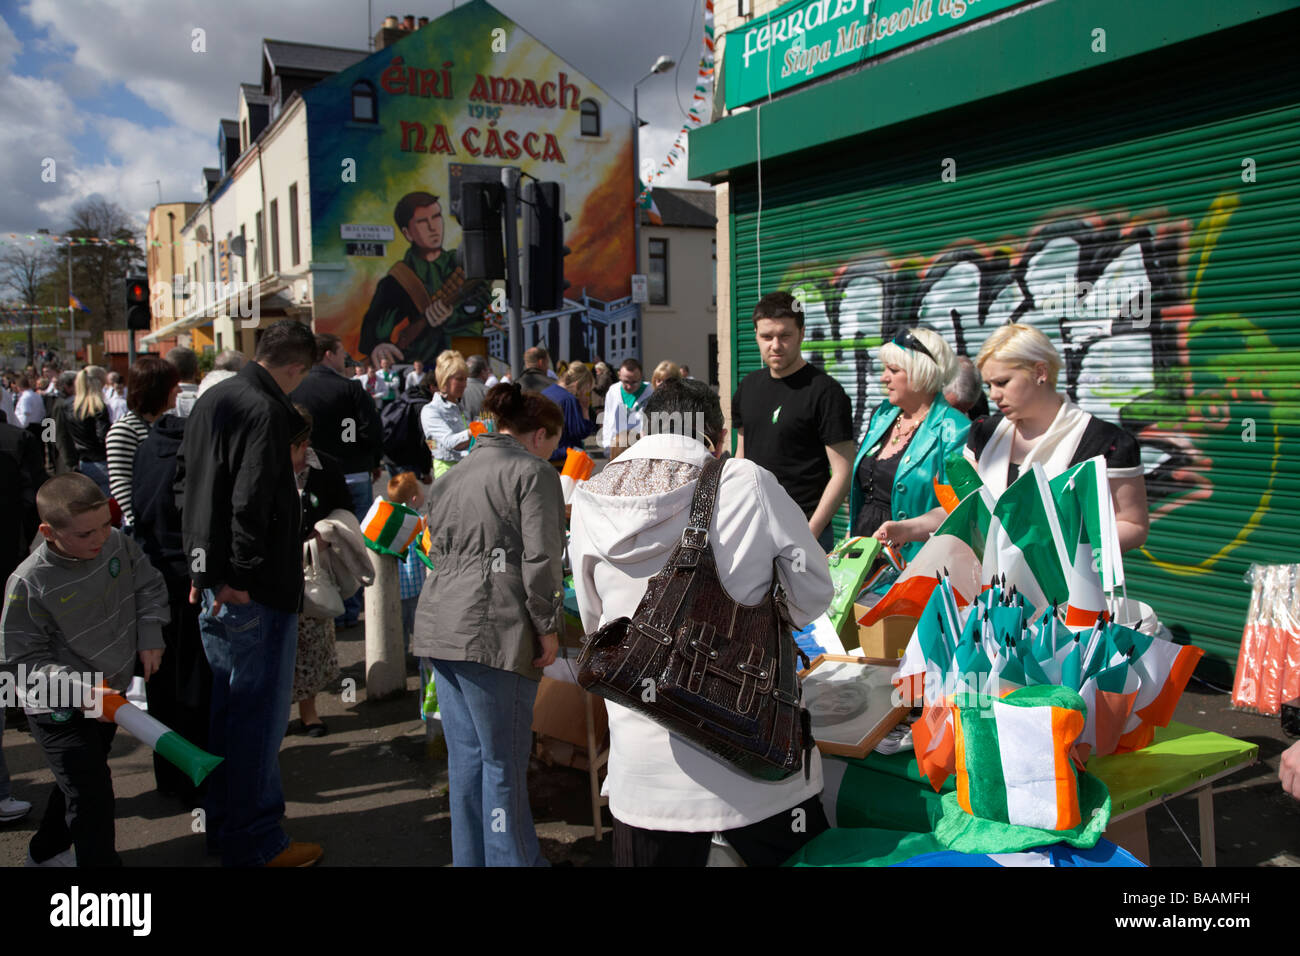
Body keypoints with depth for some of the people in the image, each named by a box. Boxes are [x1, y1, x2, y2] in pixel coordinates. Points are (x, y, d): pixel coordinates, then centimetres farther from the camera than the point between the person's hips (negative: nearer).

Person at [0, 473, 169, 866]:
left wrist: (150, 636, -8)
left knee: (79, 780, 26)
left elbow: (150, 586, 6)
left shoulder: (117, 543, -12)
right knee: (93, 796, -8)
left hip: (110, 698, 7)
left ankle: (46, 852, 50)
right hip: (60, 712, -6)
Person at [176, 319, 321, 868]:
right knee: (260, 711, 0)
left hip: (214, 580, 10)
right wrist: (240, 574, -20)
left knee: (227, 705, 20)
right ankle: (254, 842, 9)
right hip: (256, 592, -10)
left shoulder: (210, 400, 13)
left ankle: (223, 825, 33)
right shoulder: (266, 411, -17)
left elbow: (185, 478, 20)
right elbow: (251, 500, -25)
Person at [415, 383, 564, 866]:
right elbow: (540, 559, -11)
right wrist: (547, 626, -5)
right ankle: (512, 860, 10)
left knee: (466, 755, 15)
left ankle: (471, 858, 25)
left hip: (439, 626, 8)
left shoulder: (451, 477, 21)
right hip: (494, 631, -8)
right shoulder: (533, 473, -3)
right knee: (504, 762, 1)